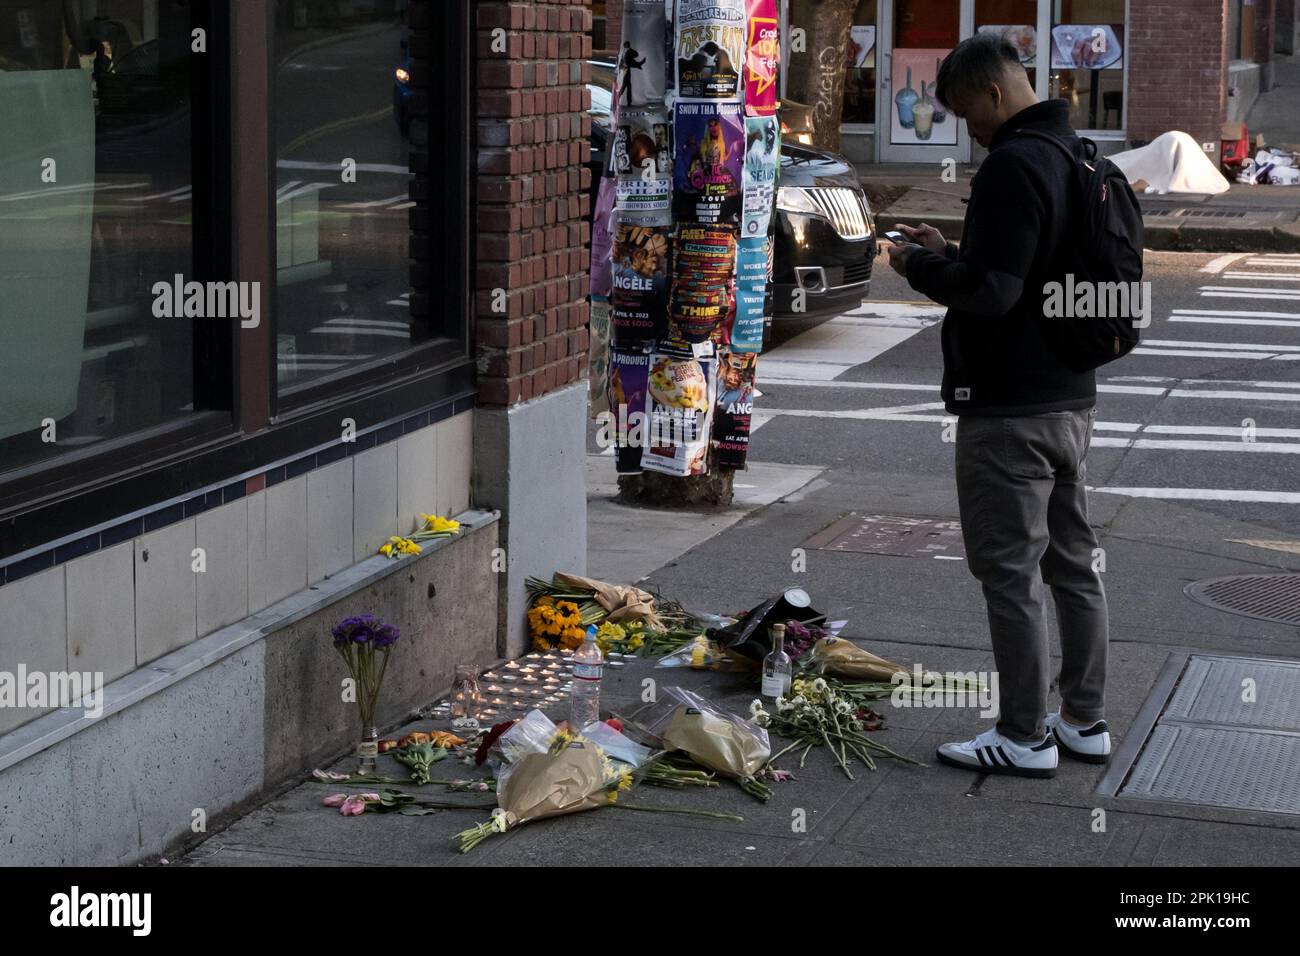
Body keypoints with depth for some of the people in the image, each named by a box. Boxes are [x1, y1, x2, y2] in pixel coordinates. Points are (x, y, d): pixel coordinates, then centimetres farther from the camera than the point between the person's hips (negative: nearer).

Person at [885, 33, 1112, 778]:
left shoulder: (1013, 166, -19)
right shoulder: (1078, 158, 12)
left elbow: (990, 291, -25)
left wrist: (920, 267, -8)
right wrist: (950, 253, 15)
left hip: (1010, 409, -10)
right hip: (1072, 397, 10)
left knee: (1012, 571, -2)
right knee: (1074, 562, 15)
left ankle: (1025, 737, 3)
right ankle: (1086, 721, 23)